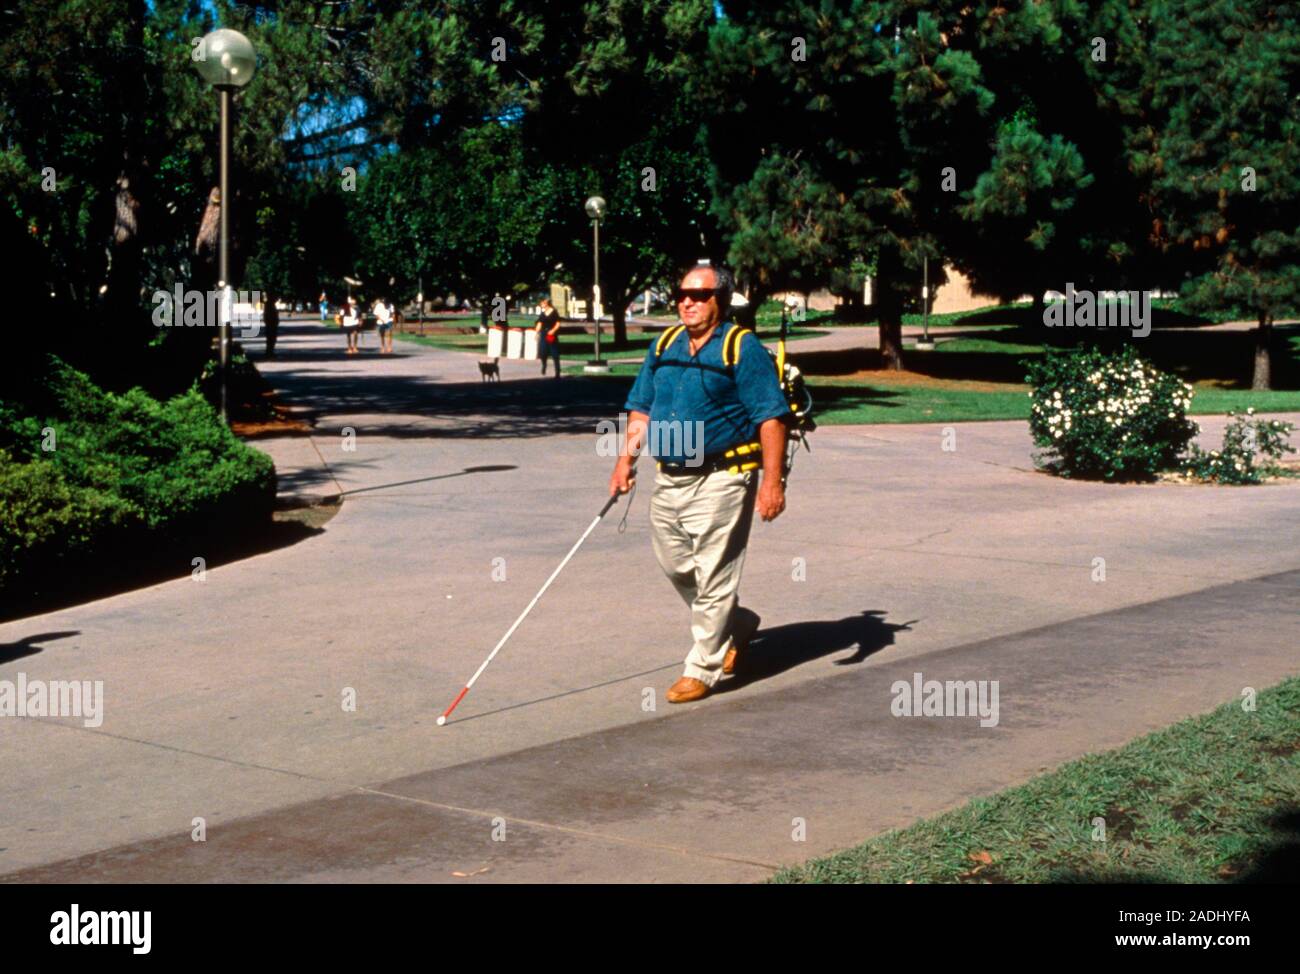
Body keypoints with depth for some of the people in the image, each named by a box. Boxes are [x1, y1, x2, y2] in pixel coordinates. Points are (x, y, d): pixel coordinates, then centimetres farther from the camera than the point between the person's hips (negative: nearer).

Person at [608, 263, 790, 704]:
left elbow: (772, 417, -12)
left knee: (713, 577, -3)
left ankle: (702, 668, 7)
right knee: (676, 567, 16)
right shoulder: (664, 346, 12)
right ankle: (737, 624, 38)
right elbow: (641, 409, 19)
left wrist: (773, 482, -18)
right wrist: (626, 458, 7)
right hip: (669, 479, 7)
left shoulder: (742, 348, -8)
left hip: (720, 480, -7)